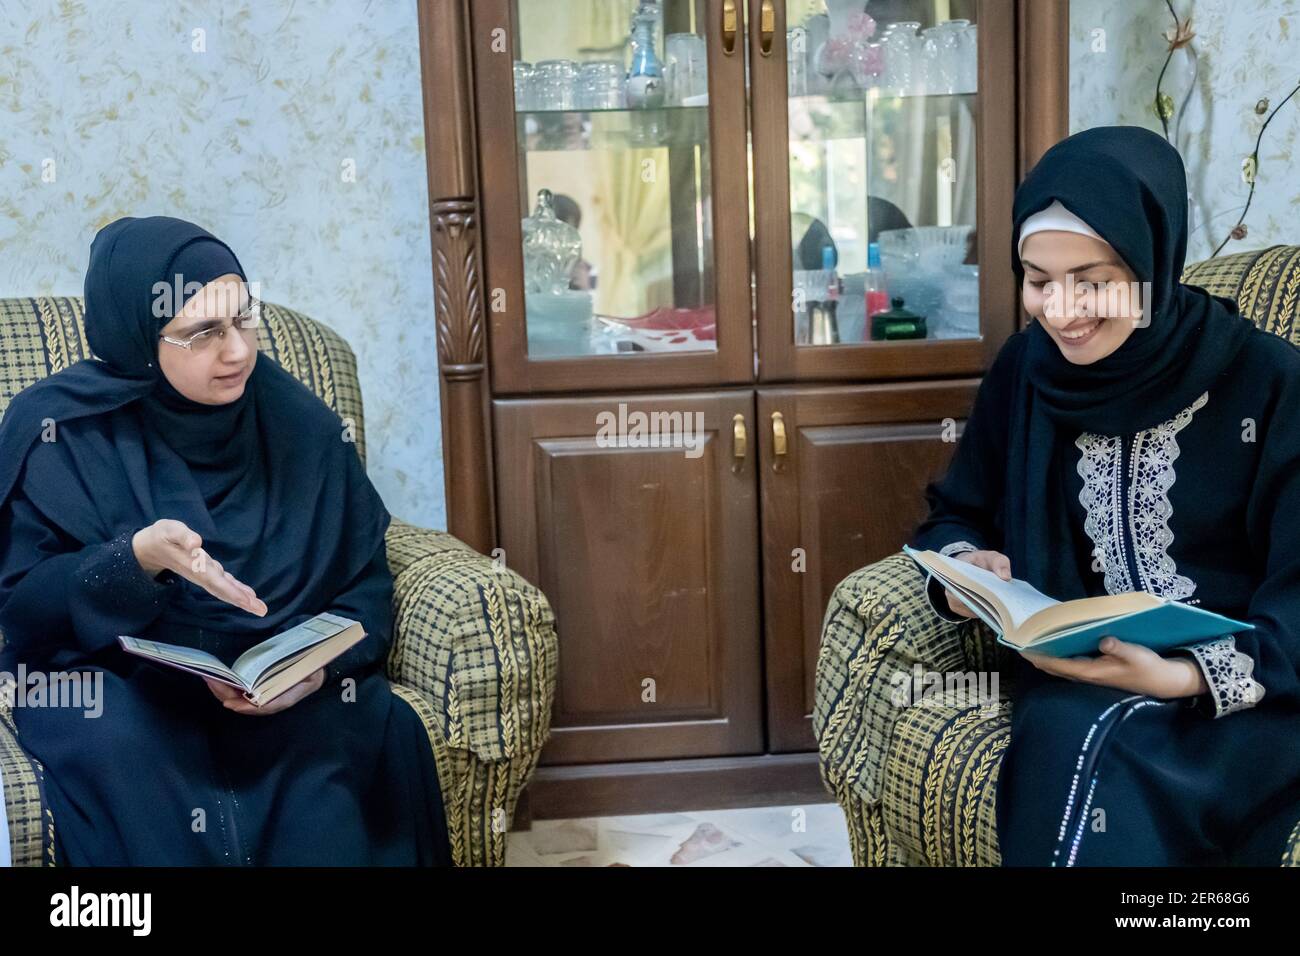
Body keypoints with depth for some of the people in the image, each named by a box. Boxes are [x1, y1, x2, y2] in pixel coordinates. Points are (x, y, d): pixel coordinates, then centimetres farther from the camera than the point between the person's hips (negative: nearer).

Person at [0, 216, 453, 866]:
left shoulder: (300, 424, 1)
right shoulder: (61, 429, -5)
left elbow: (366, 581, 2)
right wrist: (136, 559, -27)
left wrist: (317, 667, -20)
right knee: (123, 754, -34)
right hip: (114, 678, -1)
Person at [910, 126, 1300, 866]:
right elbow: (958, 513, 15)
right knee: (1074, 745, -34)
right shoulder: (1026, 370, 5)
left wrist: (1191, 677, -24)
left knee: (1100, 763, -36)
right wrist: (960, 568, -8)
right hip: (1077, 675, 3)